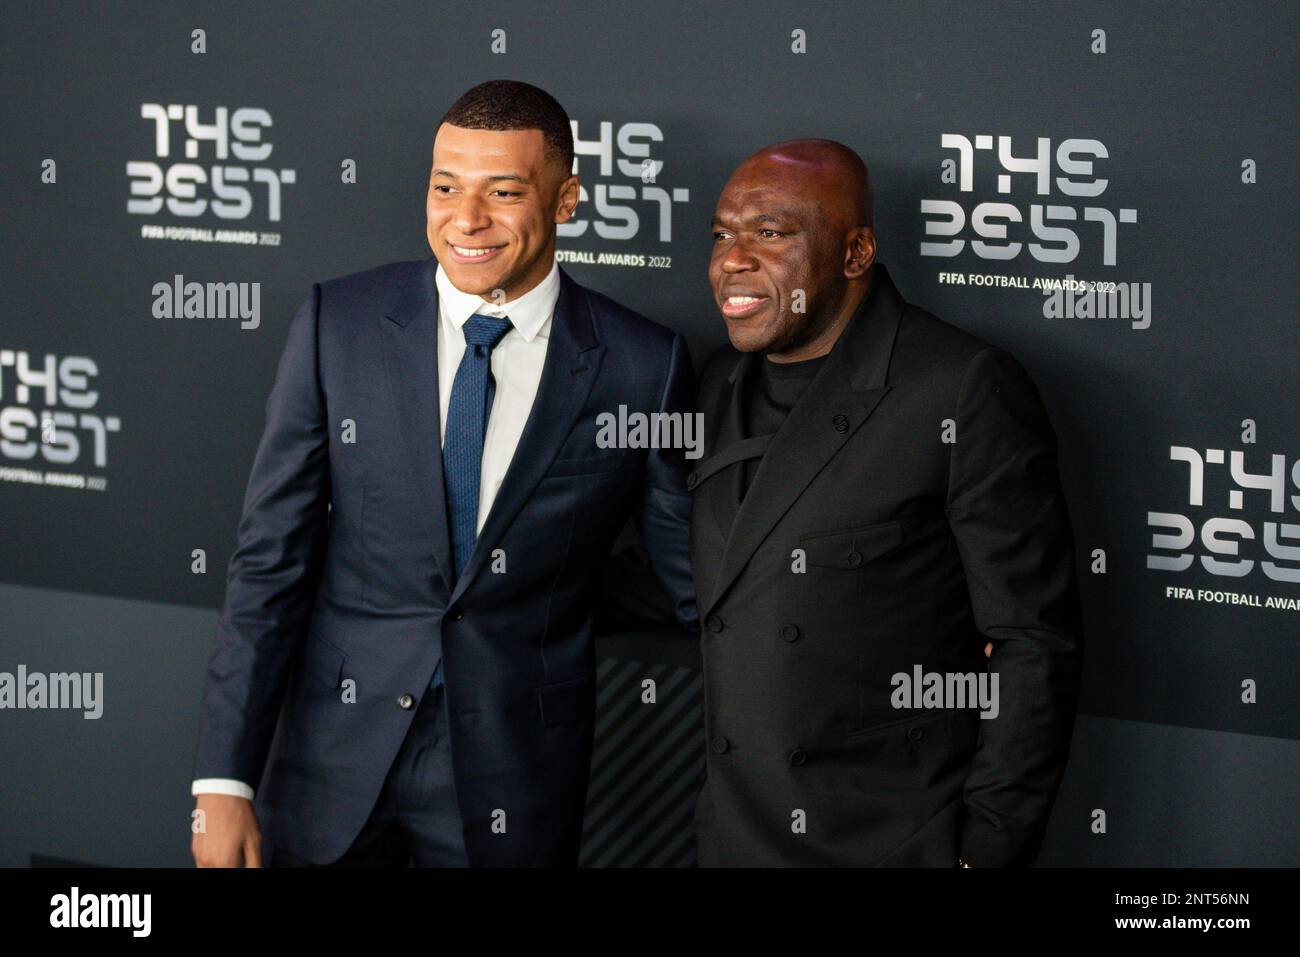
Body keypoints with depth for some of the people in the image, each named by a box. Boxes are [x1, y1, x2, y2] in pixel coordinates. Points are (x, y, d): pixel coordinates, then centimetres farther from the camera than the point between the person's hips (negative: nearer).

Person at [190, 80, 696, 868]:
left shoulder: (639, 367, -6)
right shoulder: (337, 326, -3)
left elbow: (704, 591, 2)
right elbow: (271, 560, -3)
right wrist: (224, 779, -7)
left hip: (514, 784, -1)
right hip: (335, 760, 1)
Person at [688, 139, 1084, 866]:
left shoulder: (966, 391, -13)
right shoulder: (722, 383, 8)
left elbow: (1034, 644, -13)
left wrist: (988, 847, -15)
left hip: (898, 843, -6)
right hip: (732, 835, 6)